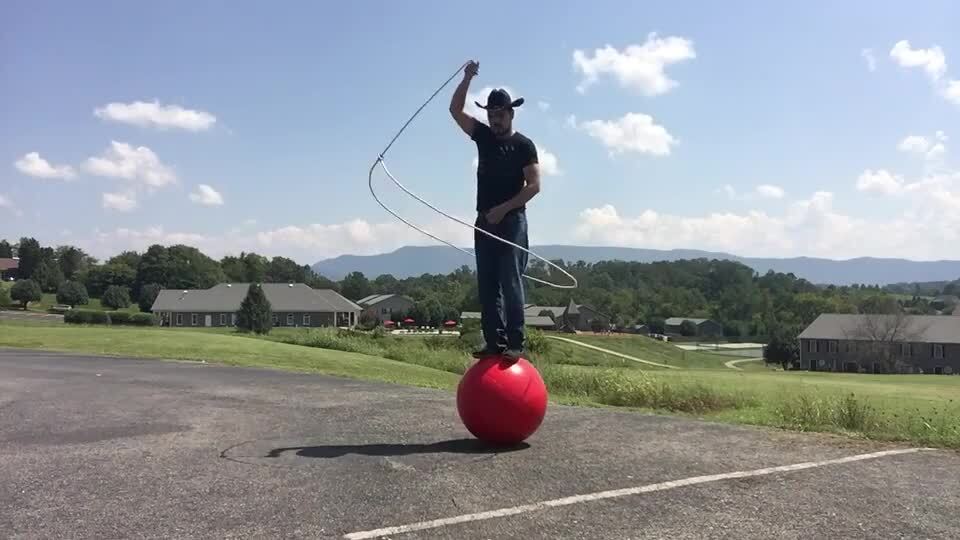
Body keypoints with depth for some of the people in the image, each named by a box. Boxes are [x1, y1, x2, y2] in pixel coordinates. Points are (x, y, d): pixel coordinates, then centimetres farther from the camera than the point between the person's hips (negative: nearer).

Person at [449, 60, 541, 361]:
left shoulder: (523, 144, -2)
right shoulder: (484, 136, 13)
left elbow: (534, 185, -9)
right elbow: (455, 110, 7)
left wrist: (503, 208, -14)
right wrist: (467, 78, -5)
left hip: (512, 221, -5)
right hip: (484, 221, 6)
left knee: (511, 283, -9)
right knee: (487, 285, 4)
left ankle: (515, 342, -8)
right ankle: (494, 341, 8)